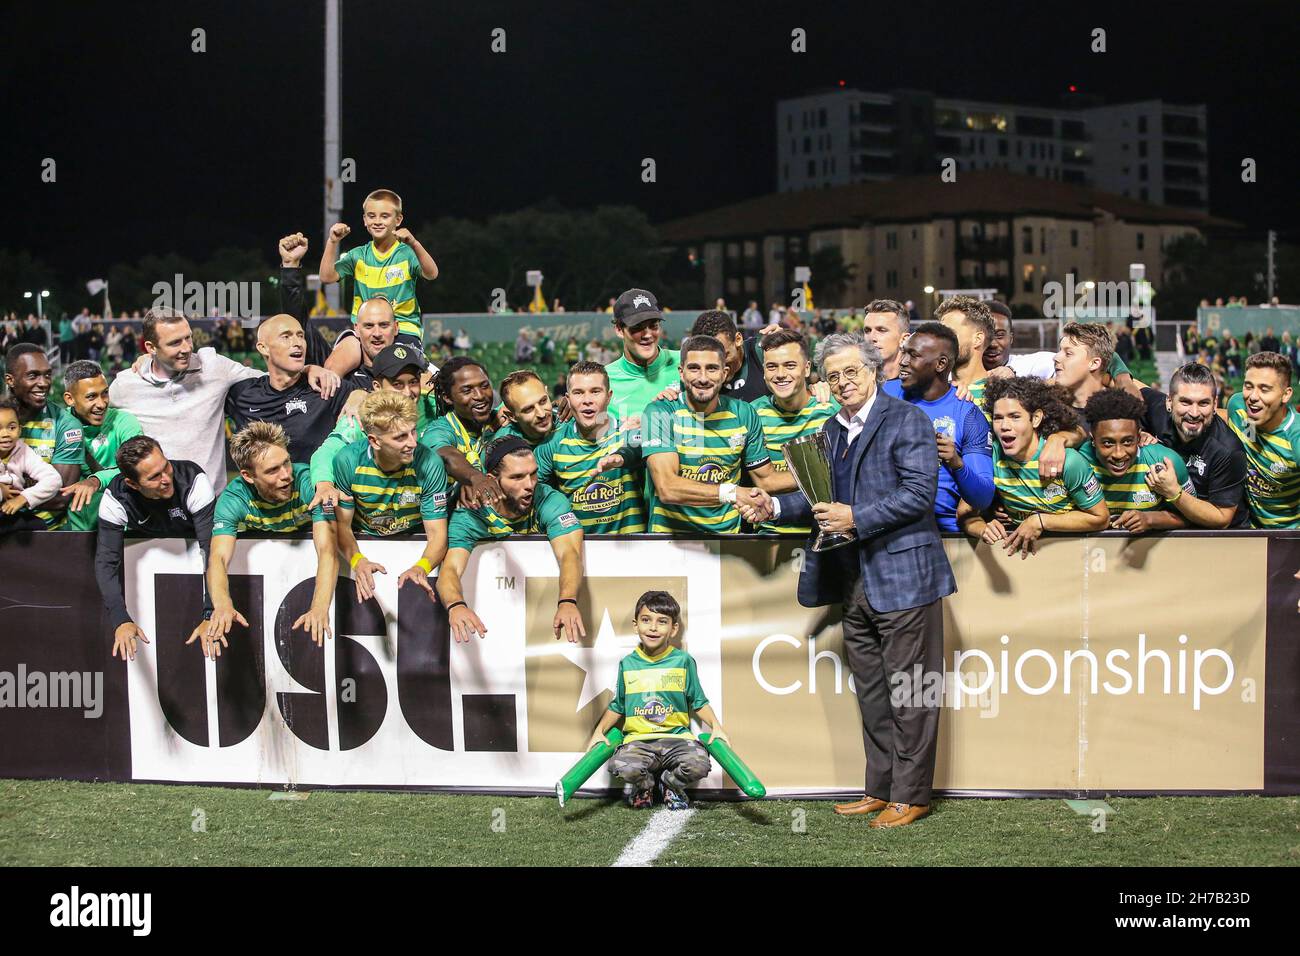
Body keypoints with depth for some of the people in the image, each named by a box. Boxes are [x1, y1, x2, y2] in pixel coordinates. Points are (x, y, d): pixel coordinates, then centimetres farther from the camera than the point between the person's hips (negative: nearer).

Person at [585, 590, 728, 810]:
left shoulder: (684, 661, 3)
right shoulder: (628, 664, 7)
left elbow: (698, 702, 10)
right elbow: (617, 707, 19)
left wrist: (716, 726, -4)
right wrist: (599, 732, 7)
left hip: (676, 736, 0)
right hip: (638, 740, 0)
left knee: (699, 765, -31)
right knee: (623, 766, -33)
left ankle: (670, 786, 7)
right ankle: (645, 786, 8)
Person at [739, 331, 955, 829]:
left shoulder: (907, 420, -8)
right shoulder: (831, 429, 16)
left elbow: (919, 494, -16)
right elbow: (825, 497, 21)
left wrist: (855, 518, -20)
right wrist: (776, 506, 5)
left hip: (902, 576, -8)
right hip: (855, 581, 8)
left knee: (908, 692, -2)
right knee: (871, 693, 14)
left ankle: (910, 794, 5)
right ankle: (880, 788, 22)